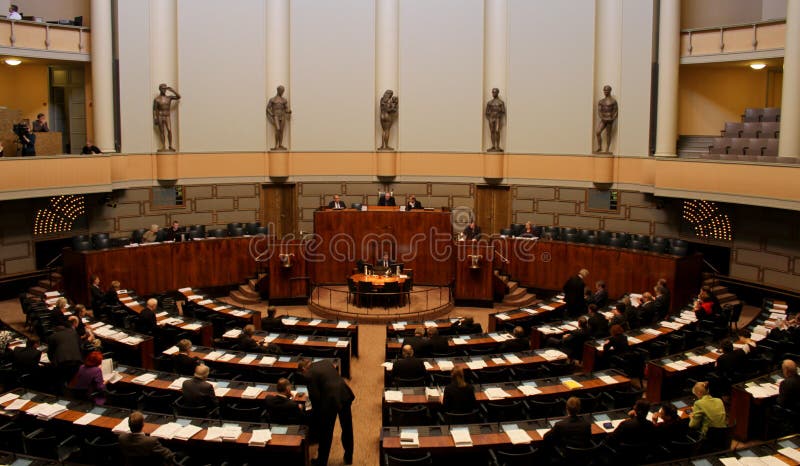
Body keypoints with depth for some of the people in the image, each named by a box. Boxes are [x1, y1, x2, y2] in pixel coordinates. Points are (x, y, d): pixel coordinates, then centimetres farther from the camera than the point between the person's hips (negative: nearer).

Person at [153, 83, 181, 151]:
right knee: (162, 132, 2)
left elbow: (178, 97, 1)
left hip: (168, 116, 2)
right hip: (160, 116, -2)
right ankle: (163, 147, 5)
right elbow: (154, 109, -3)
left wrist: (172, 90, -6)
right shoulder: (157, 99, -2)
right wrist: (155, 118, -10)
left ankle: (170, 146, -5)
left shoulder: (169, 97, 6)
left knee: (169, 130, -10)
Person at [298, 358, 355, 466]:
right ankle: (349, 457, 38)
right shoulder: (326, 362, 13)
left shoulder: (309, 375, -6)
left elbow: (314, 396, -9)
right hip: (344, 395, 6)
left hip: (330, 401, -6)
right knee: (347, 428, 22)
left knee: (326, 433, 13)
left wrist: (316, 411, 8)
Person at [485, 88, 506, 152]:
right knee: (492, 132, 2)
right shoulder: (489, 102, 13)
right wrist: (488, 118, 1)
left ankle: (497, 146, -10)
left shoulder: (501, 102, 4)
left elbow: (503, 111, 2)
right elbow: (487, 111, 12)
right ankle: (493, 146, 5)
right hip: (491, 118, 3)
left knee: (497, 131, -13)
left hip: (498, 118, -3)